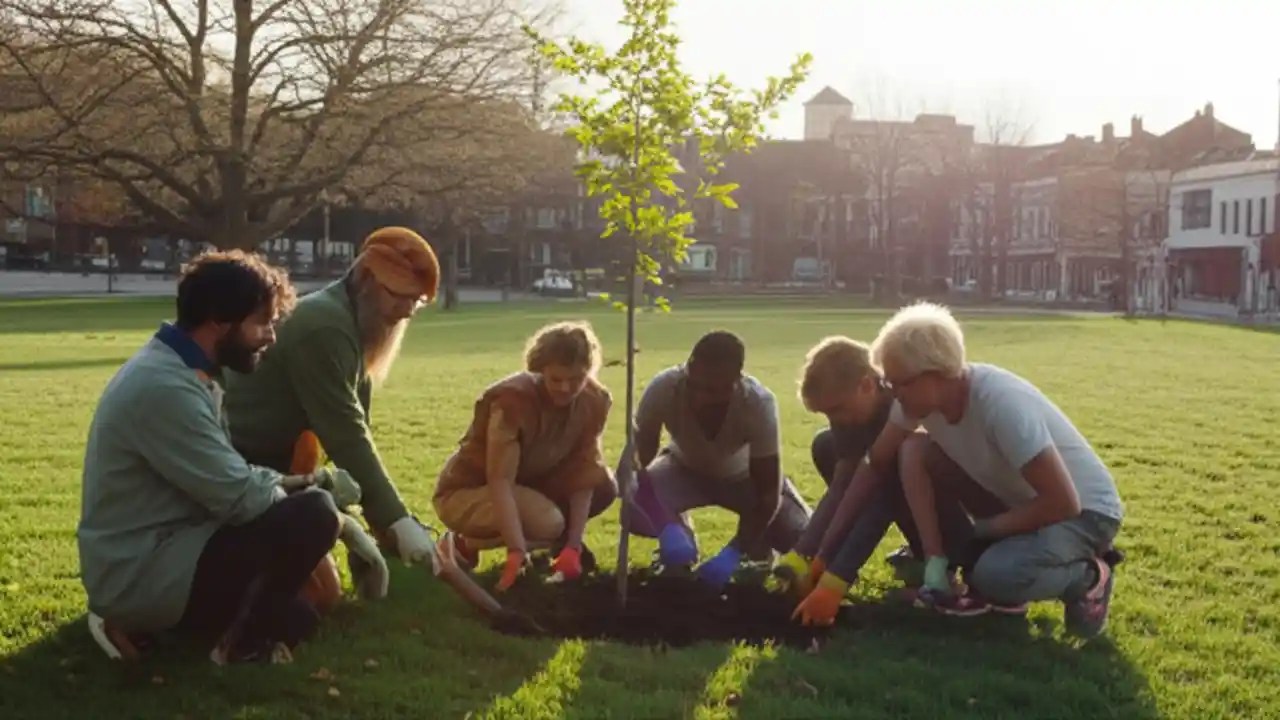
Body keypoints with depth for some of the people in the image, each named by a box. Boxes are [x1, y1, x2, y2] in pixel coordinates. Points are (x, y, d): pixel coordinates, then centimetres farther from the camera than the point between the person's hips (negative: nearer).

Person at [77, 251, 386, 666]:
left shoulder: (180, 370, 8)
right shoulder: (165, 388, -24)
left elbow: (225, 478, 15)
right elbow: (240, 500, -22)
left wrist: (289, 482, 0)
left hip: (142, 559, 10)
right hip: (140, 575, -10)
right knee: (312, 516, -21)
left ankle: (142, 623, 12)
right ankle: (236, 640, -1)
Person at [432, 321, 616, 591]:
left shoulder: (595, 401, -15)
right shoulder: (514, 399, -31)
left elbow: (584, 474, -14)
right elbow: (500, 481, -35)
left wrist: (573, 546, -23)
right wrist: (517, 552, -45)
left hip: (528, 485, 6)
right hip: (466, 491, -6)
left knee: (603, 485, -19)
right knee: (547, 522, -34)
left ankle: (560, 540, 7)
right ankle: (464, 543, -8)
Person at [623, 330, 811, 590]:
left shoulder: (759, 403, -37)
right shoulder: (663, 388, -36)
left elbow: (768, 492, -30)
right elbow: (637, 461, -31)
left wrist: (734, 552, -40)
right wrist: (667, 528, -44)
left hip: (743, 476, 0)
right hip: (684, 469, 1)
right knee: (633, 504, -30)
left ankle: (756, 549, 14)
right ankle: (680, 532, 4)